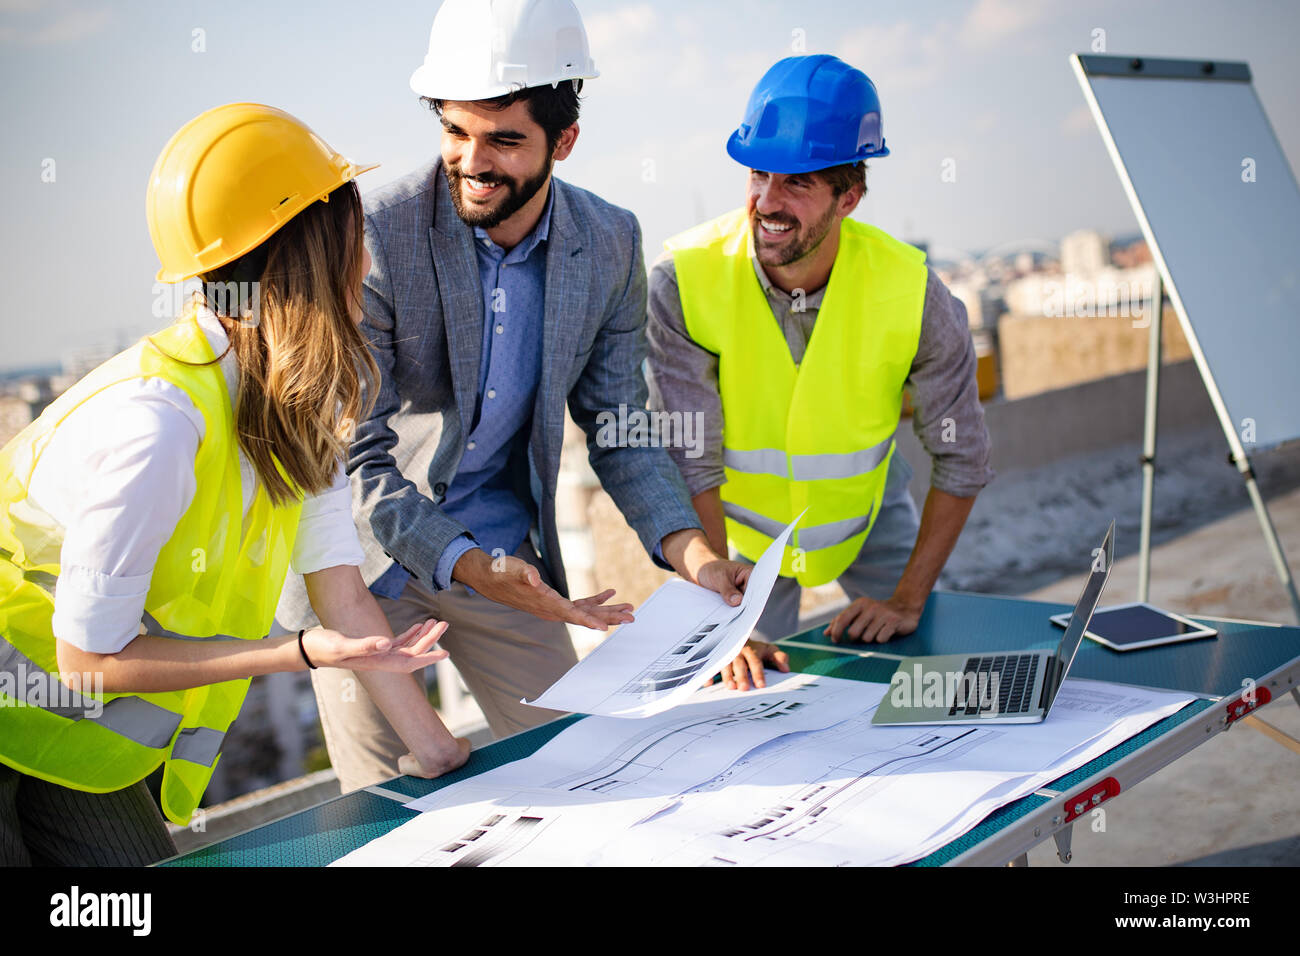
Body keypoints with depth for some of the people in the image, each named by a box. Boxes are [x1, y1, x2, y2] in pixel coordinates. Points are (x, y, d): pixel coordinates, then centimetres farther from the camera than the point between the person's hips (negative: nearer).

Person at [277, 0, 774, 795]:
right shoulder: (373, 238, -21)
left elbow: (619, 425, 1)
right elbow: (355, 454, -19)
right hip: (369, 563, -3)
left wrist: (693, 554, -13)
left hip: (511, 555, 4)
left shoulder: (610, 244, -8)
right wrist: (468, 566, -32)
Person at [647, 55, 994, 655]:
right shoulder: (684, 279, -29)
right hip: (736, 521, -1)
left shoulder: (908, 289, -27)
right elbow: (688, 463, -26)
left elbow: (962, 457, -15)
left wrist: (907, 600, -18)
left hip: (867, 510, 1)